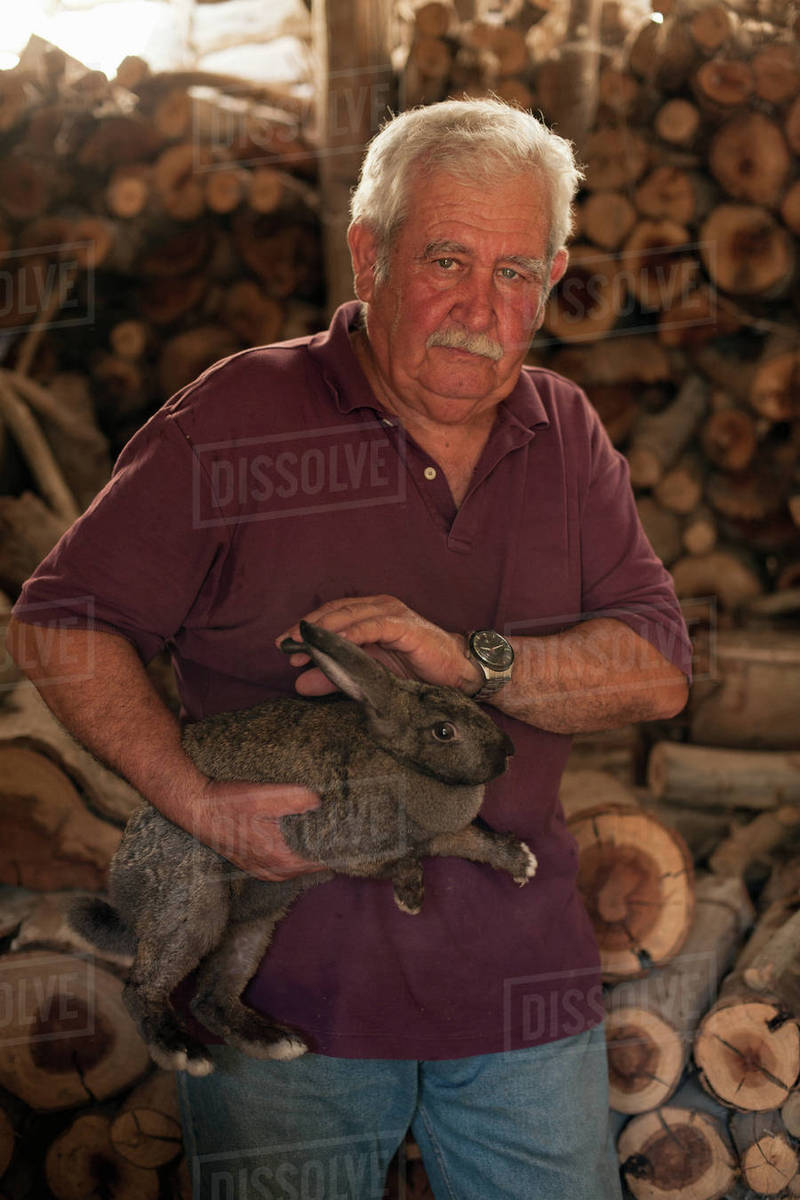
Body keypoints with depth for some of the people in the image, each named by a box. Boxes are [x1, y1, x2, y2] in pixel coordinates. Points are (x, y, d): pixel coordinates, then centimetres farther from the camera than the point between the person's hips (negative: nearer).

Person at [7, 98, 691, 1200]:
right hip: (284, 978, -3)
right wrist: (197, 801, -18)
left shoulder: (565, 436, 5)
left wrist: (473, 662, -19)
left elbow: (659, 671, -1)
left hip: (518, 985, 4)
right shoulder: (237, 420, -7)